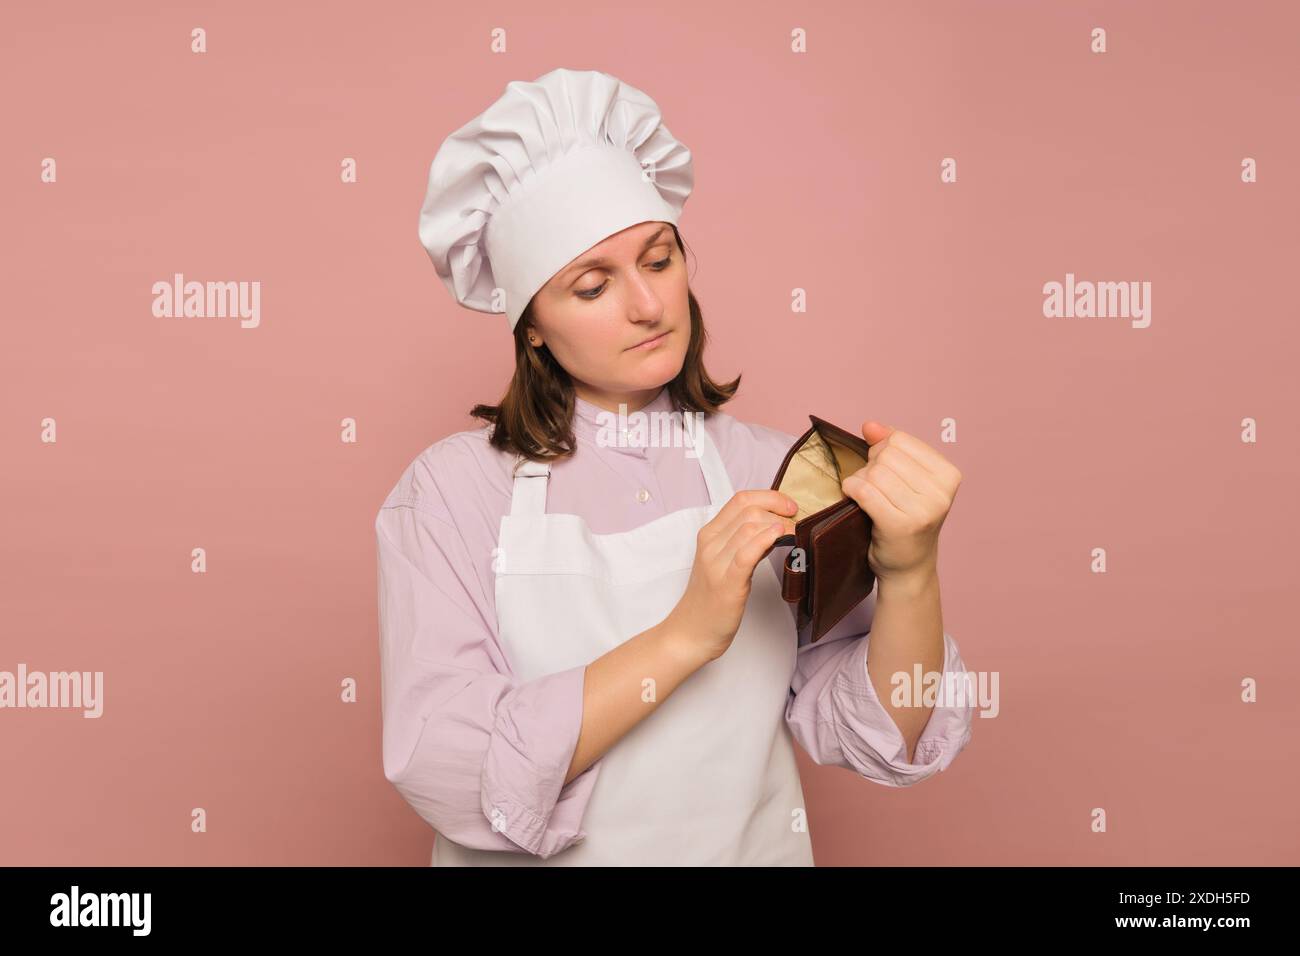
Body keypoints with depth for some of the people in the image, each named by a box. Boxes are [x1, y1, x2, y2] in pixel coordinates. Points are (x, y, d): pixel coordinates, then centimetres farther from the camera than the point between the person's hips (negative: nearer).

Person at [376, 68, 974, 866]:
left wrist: (908, 576, -27)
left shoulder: (776, 473, -7)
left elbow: (880, 740, -10)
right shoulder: (451, 490, -12)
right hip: (529, 860, 0)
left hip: (751, 850, 1)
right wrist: (686, 635, -27)